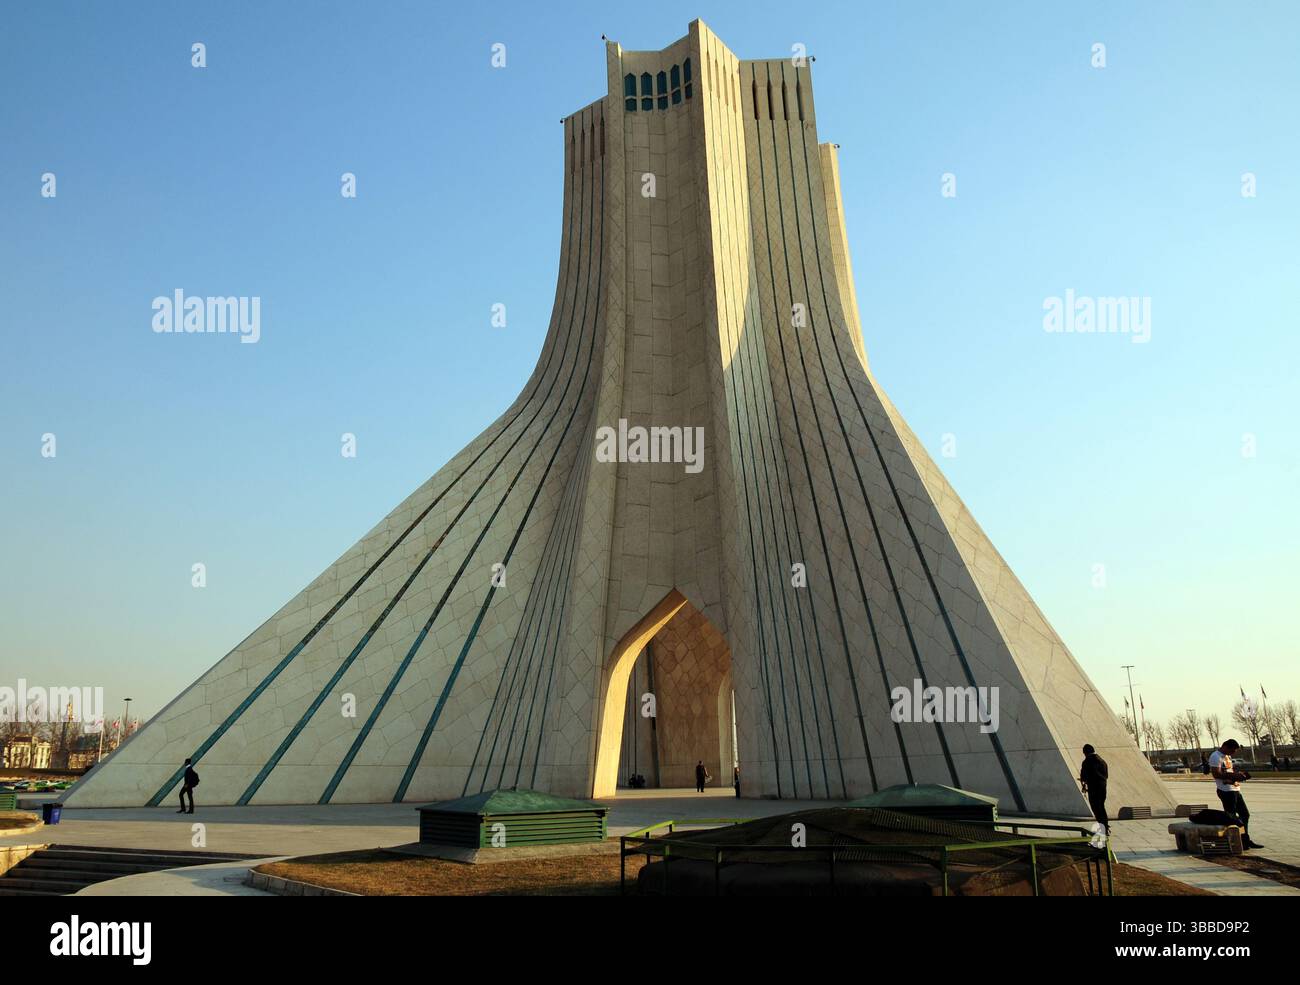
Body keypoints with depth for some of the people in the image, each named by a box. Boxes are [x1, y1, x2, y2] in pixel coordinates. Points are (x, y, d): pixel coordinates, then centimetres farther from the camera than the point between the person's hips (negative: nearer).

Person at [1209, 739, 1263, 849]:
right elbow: (1216, 774, -22)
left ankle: (1245, 841, 26)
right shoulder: (1216, 756, -14)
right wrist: (1234, 775, -24)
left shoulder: (1227, 756, 18)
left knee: (1245, 814, 16)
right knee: (1231, 817, -4)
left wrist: (1240, 775, 7)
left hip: (1235, 789, 10)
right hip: (1226, 791, -10)